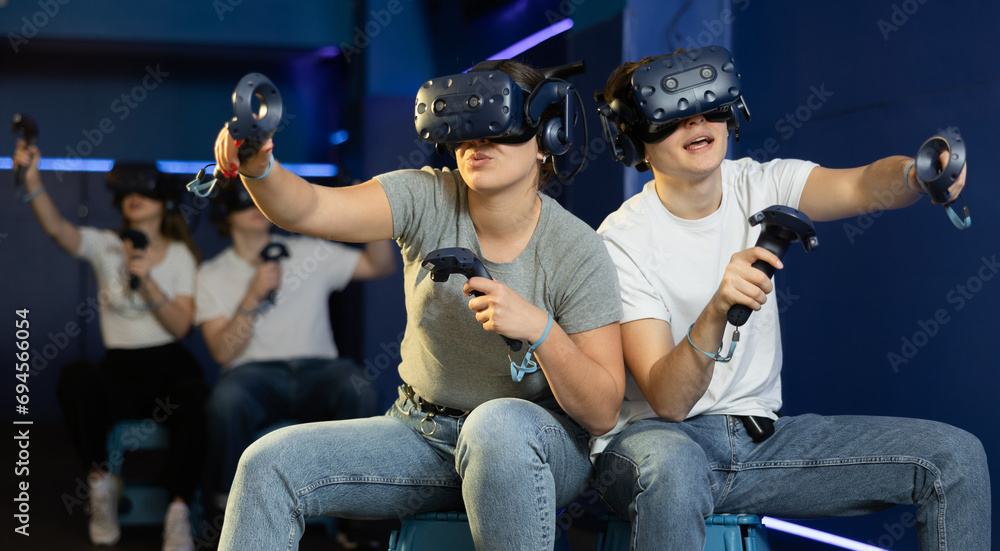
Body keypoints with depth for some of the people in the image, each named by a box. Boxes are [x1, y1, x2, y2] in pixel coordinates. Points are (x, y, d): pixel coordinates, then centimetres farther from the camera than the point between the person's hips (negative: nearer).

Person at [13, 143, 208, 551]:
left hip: (170, 367, -1)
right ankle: (101, 482, -15)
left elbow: (181, 326, -6)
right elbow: (56, 227, -16)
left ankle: (179, 514, -28)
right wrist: (32, 179, -32)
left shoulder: (181, 255, 5)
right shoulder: (105, 246, 5)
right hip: (120, 372, 1)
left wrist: (147, 279, -20)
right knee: (74, 376, -34)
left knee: (196, 398, -37)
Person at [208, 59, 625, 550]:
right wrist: (258, 168, -44)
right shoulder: (428, 199, -8)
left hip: (537, 446, -3)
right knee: (269, 464, -14)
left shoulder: (577, 253, -14)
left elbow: (602, 413, -14)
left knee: (499, 424, -39)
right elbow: (306, 209, -23)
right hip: (420, 431, 3)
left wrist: (539, 328, -29)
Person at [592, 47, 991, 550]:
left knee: (957, 456, -9)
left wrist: (916, 174, -42)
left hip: (762, 433, 5)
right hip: (653, 437, -5)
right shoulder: (622, 241, -12)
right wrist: (716, 311, -37)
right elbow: (667, 401, -20)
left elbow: (863, 187, -19)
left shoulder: (761, 187, 2)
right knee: (672, 467, -43)